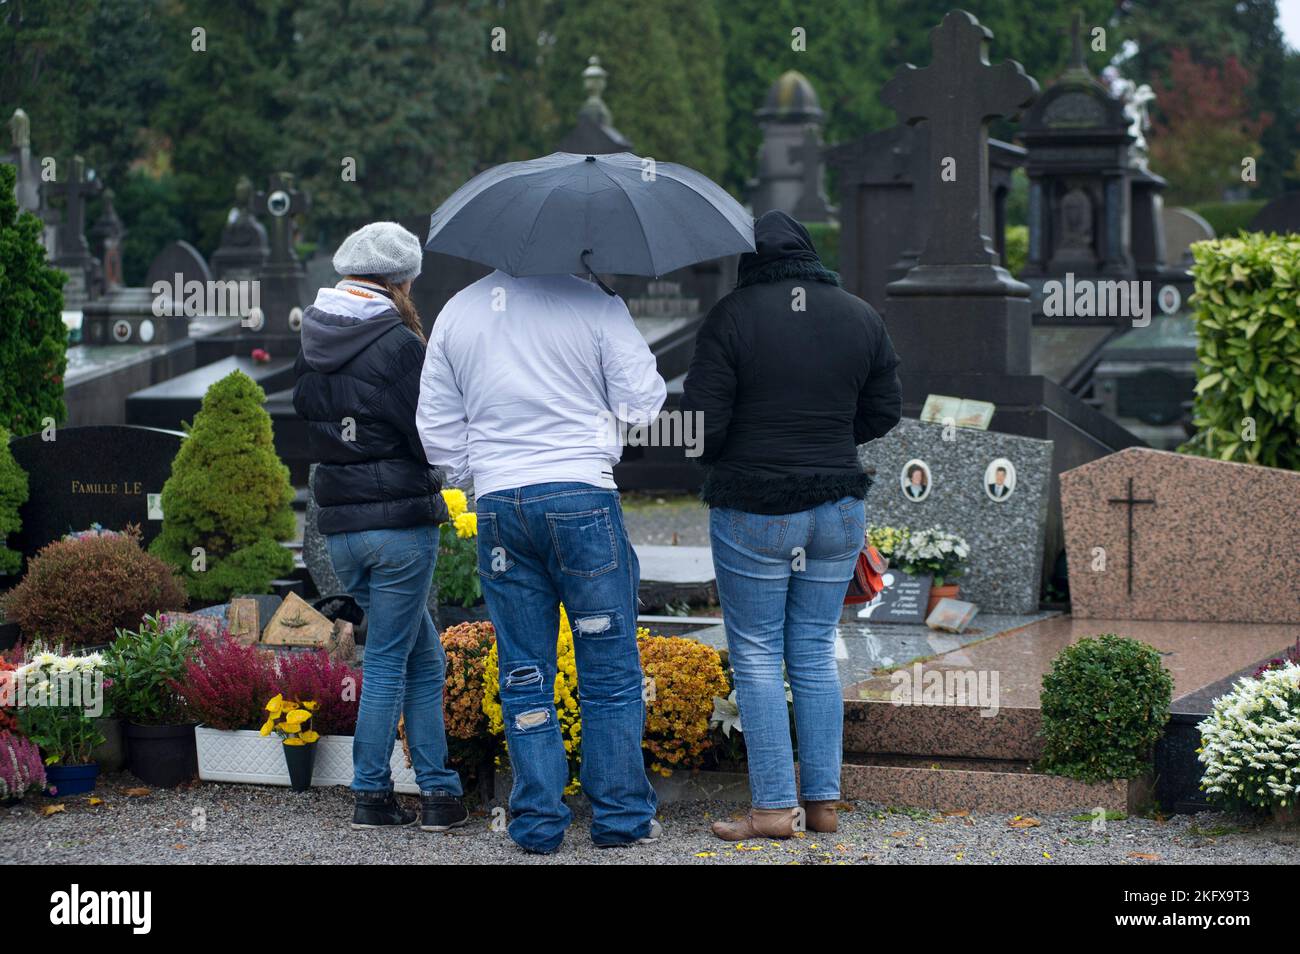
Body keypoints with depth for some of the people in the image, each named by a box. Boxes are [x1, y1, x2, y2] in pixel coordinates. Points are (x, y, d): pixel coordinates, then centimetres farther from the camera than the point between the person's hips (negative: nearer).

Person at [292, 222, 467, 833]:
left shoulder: (312, 345, 7)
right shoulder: (399, 344, -14)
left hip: (339, 526, 6)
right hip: (400, 520, -6)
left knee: (423, 659, 15)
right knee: (388, 661, 3)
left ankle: (438, 788, 13)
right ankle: (371, 796, 8)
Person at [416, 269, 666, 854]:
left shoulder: (456, 313, 8)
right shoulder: (593, 303, -6)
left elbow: (436, 426, 12)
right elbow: (641, 404, -3)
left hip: (498, 505, 4)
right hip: (582, 496, -3)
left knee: (524, 674, 10)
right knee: (610, 668, 6)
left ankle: (537, 823, 11)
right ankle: (621, 817, 10)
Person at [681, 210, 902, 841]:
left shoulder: (732, 317, -11)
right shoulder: (860, 317, 4)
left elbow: (702, 421, -12)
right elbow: (884, 411, 11)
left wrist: (718, 463, 9)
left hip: (753, 511, -5)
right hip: (838, 510, 5)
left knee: (757, 658, 3)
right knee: (815, 654, 13)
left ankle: (774, 807, 1)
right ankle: (823, 800, 14)